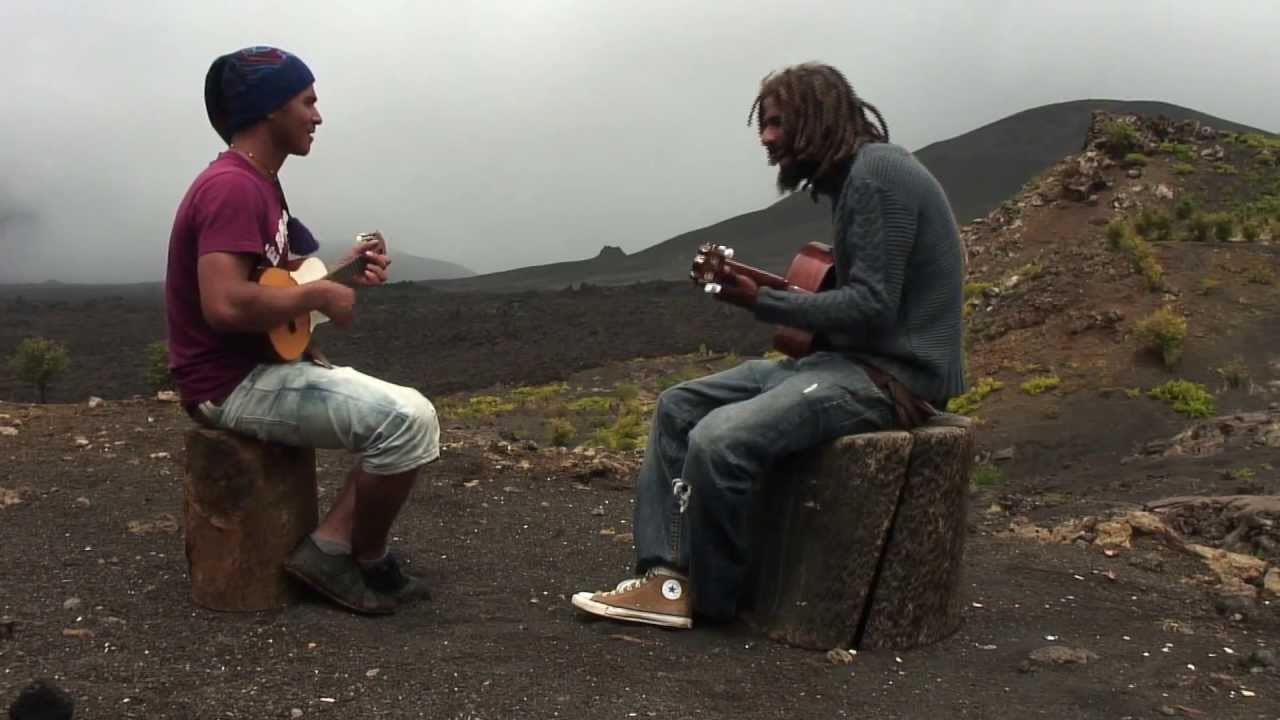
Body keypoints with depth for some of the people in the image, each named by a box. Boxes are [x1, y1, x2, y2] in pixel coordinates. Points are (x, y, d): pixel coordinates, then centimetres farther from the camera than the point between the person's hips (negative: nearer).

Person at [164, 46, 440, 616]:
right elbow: (226, 304, -31)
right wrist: (319, 297, -18)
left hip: (265, 368, 11)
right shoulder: (232, 186, -19)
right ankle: (363, 560, 0)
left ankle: (329, 546, 2)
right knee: (410, 420, -21)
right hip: (232, 382, -11)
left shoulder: (257, 184, 16)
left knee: (408, 411, 10)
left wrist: (341, 272, 4)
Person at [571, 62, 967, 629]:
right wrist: (762, 292, 8)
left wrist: (761, 302, -16)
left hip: (896, 375, -10)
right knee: (678, 406, 5)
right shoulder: (852, 176, 16)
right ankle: (668, 578, -4)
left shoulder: (878, 172, -14)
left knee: (719, 440, -26)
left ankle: (709, 598, -3)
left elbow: (871, 307, -21)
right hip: (847, 359, 11)